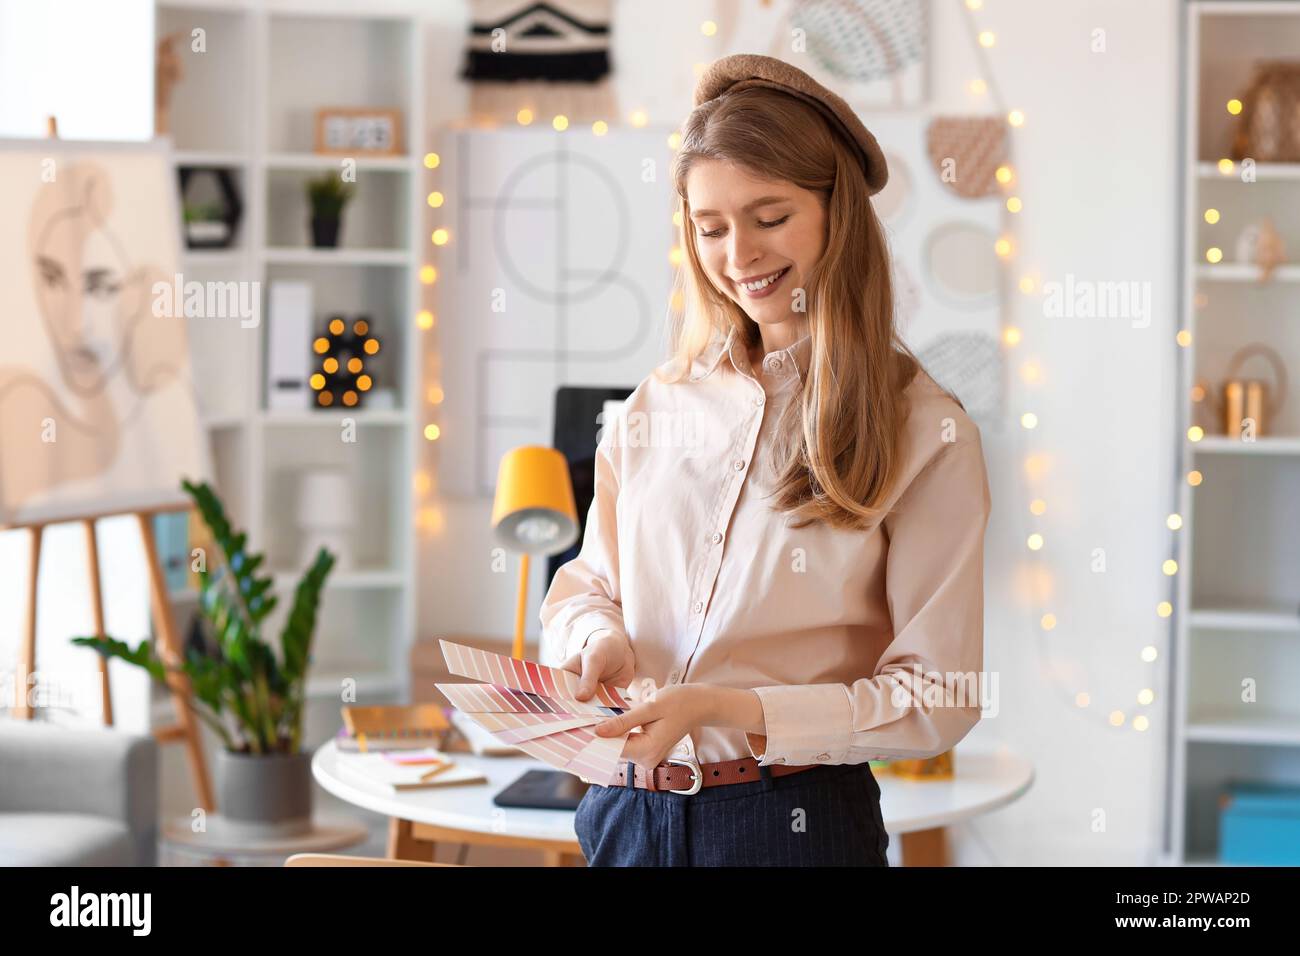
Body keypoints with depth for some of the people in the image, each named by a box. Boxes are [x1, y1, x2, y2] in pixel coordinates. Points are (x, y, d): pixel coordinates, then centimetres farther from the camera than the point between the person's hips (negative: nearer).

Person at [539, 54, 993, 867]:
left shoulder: (927, 435, -8)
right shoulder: (657, 407, 5)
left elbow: (937, 700, -11)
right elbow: (585, 586, 12)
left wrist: (727, 709, -20)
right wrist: (602, 641, -11)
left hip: (797, 822, -4)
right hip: (631, 817, 4)